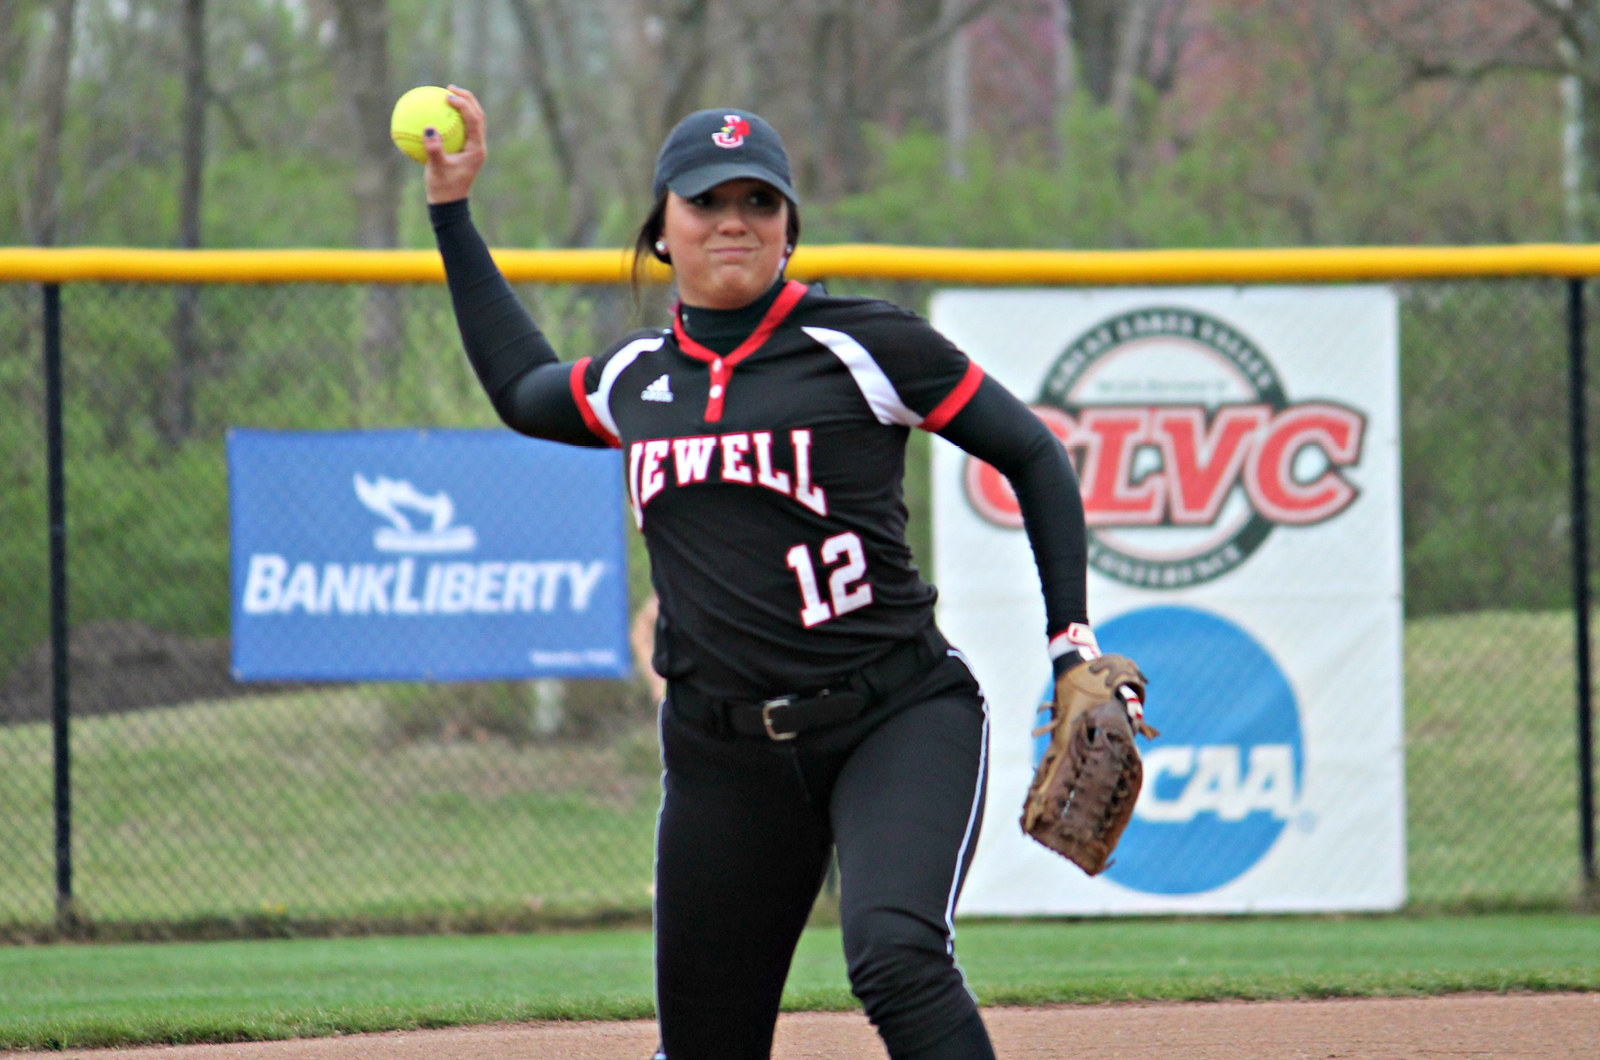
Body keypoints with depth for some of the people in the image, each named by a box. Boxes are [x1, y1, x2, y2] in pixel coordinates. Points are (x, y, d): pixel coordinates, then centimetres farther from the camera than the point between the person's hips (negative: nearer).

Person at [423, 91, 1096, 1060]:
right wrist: (453, 209, 34)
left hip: (898, 722, -5)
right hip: (721, 753, 5)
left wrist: (1073, 638, -6)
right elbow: (521, 388, 35)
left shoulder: (862, 346, -4)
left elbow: (1033, 453, 1)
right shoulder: (636, 378, 12)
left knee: (898, 957, -30)